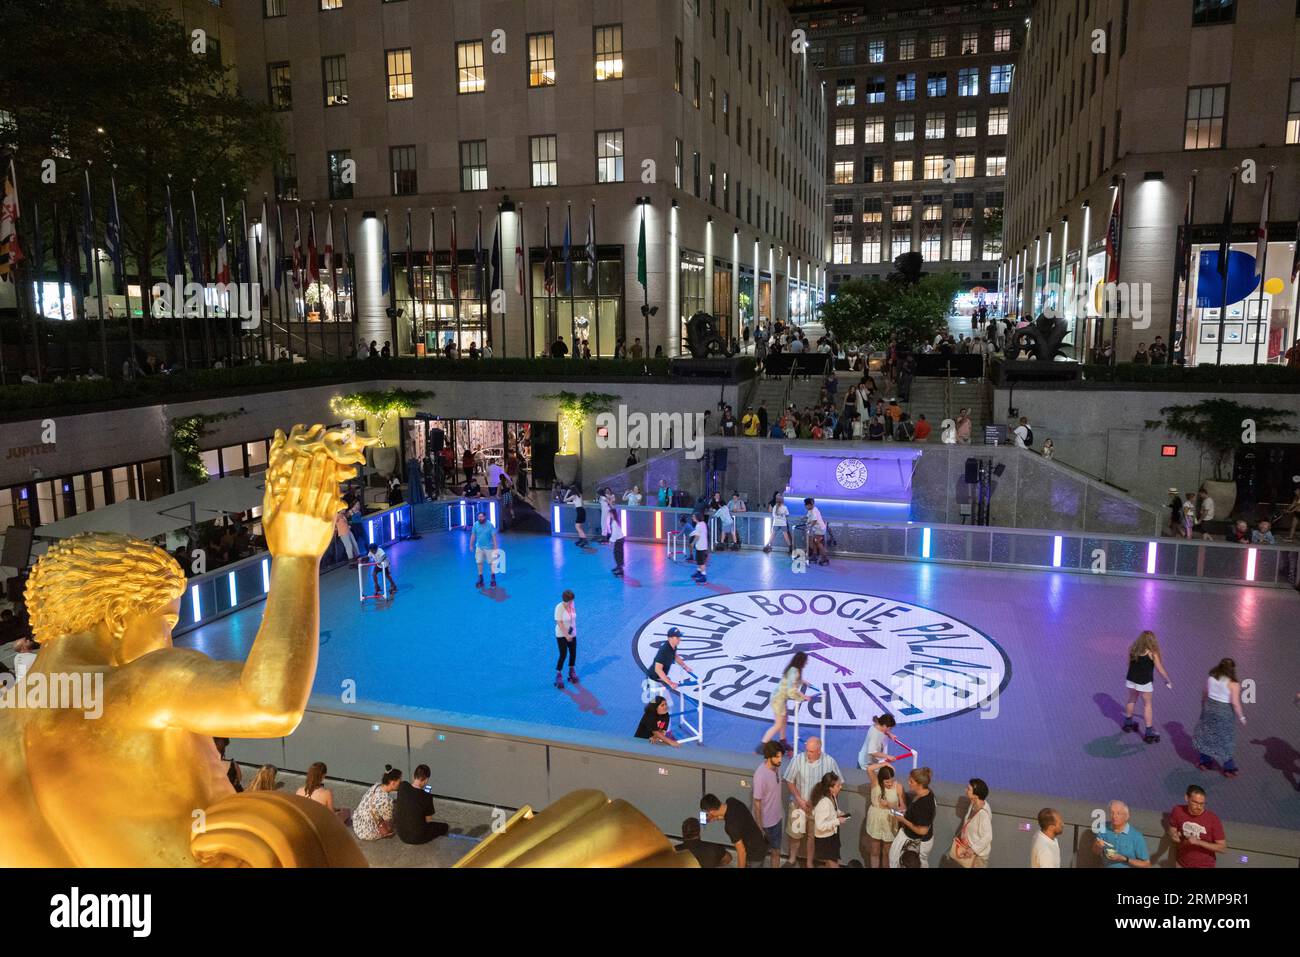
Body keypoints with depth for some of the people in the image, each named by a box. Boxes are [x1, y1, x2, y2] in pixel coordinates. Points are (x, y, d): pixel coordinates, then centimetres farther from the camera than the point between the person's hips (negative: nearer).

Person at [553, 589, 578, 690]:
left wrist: (574, 630, 9)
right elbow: (559, 623, -22)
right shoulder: (559, 608, -22)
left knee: (573, 653, 12)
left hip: (572, 634, 6)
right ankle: (558, 676, 6)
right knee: (563, 655, -6)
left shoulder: (571, 604, -5)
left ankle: (571, 672, 32)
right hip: (561, 635, -6)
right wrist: (566, 635, -24)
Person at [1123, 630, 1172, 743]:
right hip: (1144, 683, -4)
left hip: (1131, 680, 4)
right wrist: (1168, 681, 4)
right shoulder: (1152, 653, -15)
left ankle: (1128, 722, 43)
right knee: (1147, 705, 8)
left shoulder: (1132, 649, -2)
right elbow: (1160, 670, -11)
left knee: (1132, 700, 24)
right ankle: (1149, 733, 11)